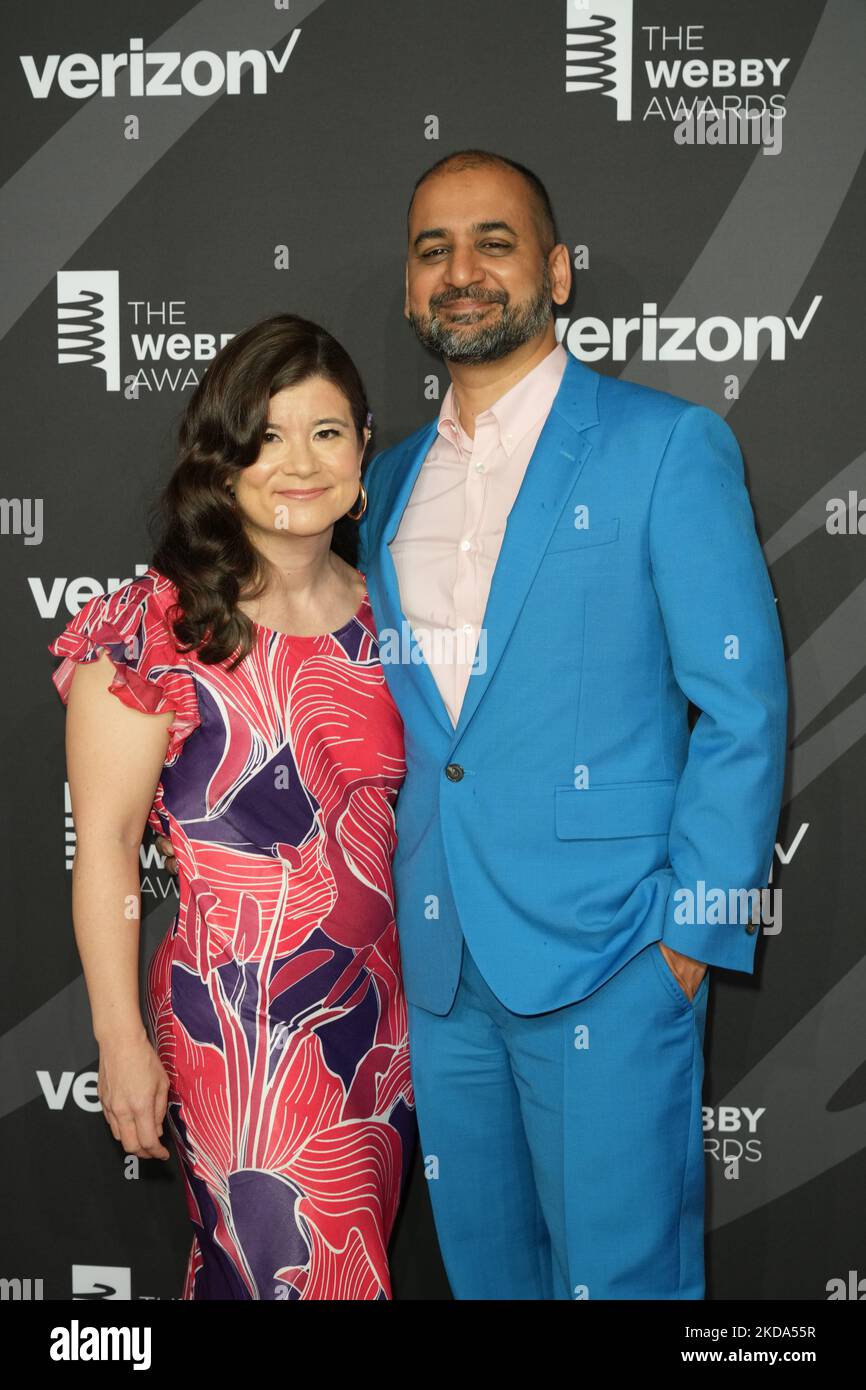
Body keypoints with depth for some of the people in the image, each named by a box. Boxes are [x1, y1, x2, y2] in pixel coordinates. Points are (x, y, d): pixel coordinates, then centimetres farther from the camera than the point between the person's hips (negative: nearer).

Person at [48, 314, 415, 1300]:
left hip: (376, 1010, 6)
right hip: (239, 1022, -5)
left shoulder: (380, 613, 4)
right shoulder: (158, 626, -13)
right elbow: (104, 841, -11)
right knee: (303, 1277, 3)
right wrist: (123, 1042, -11)